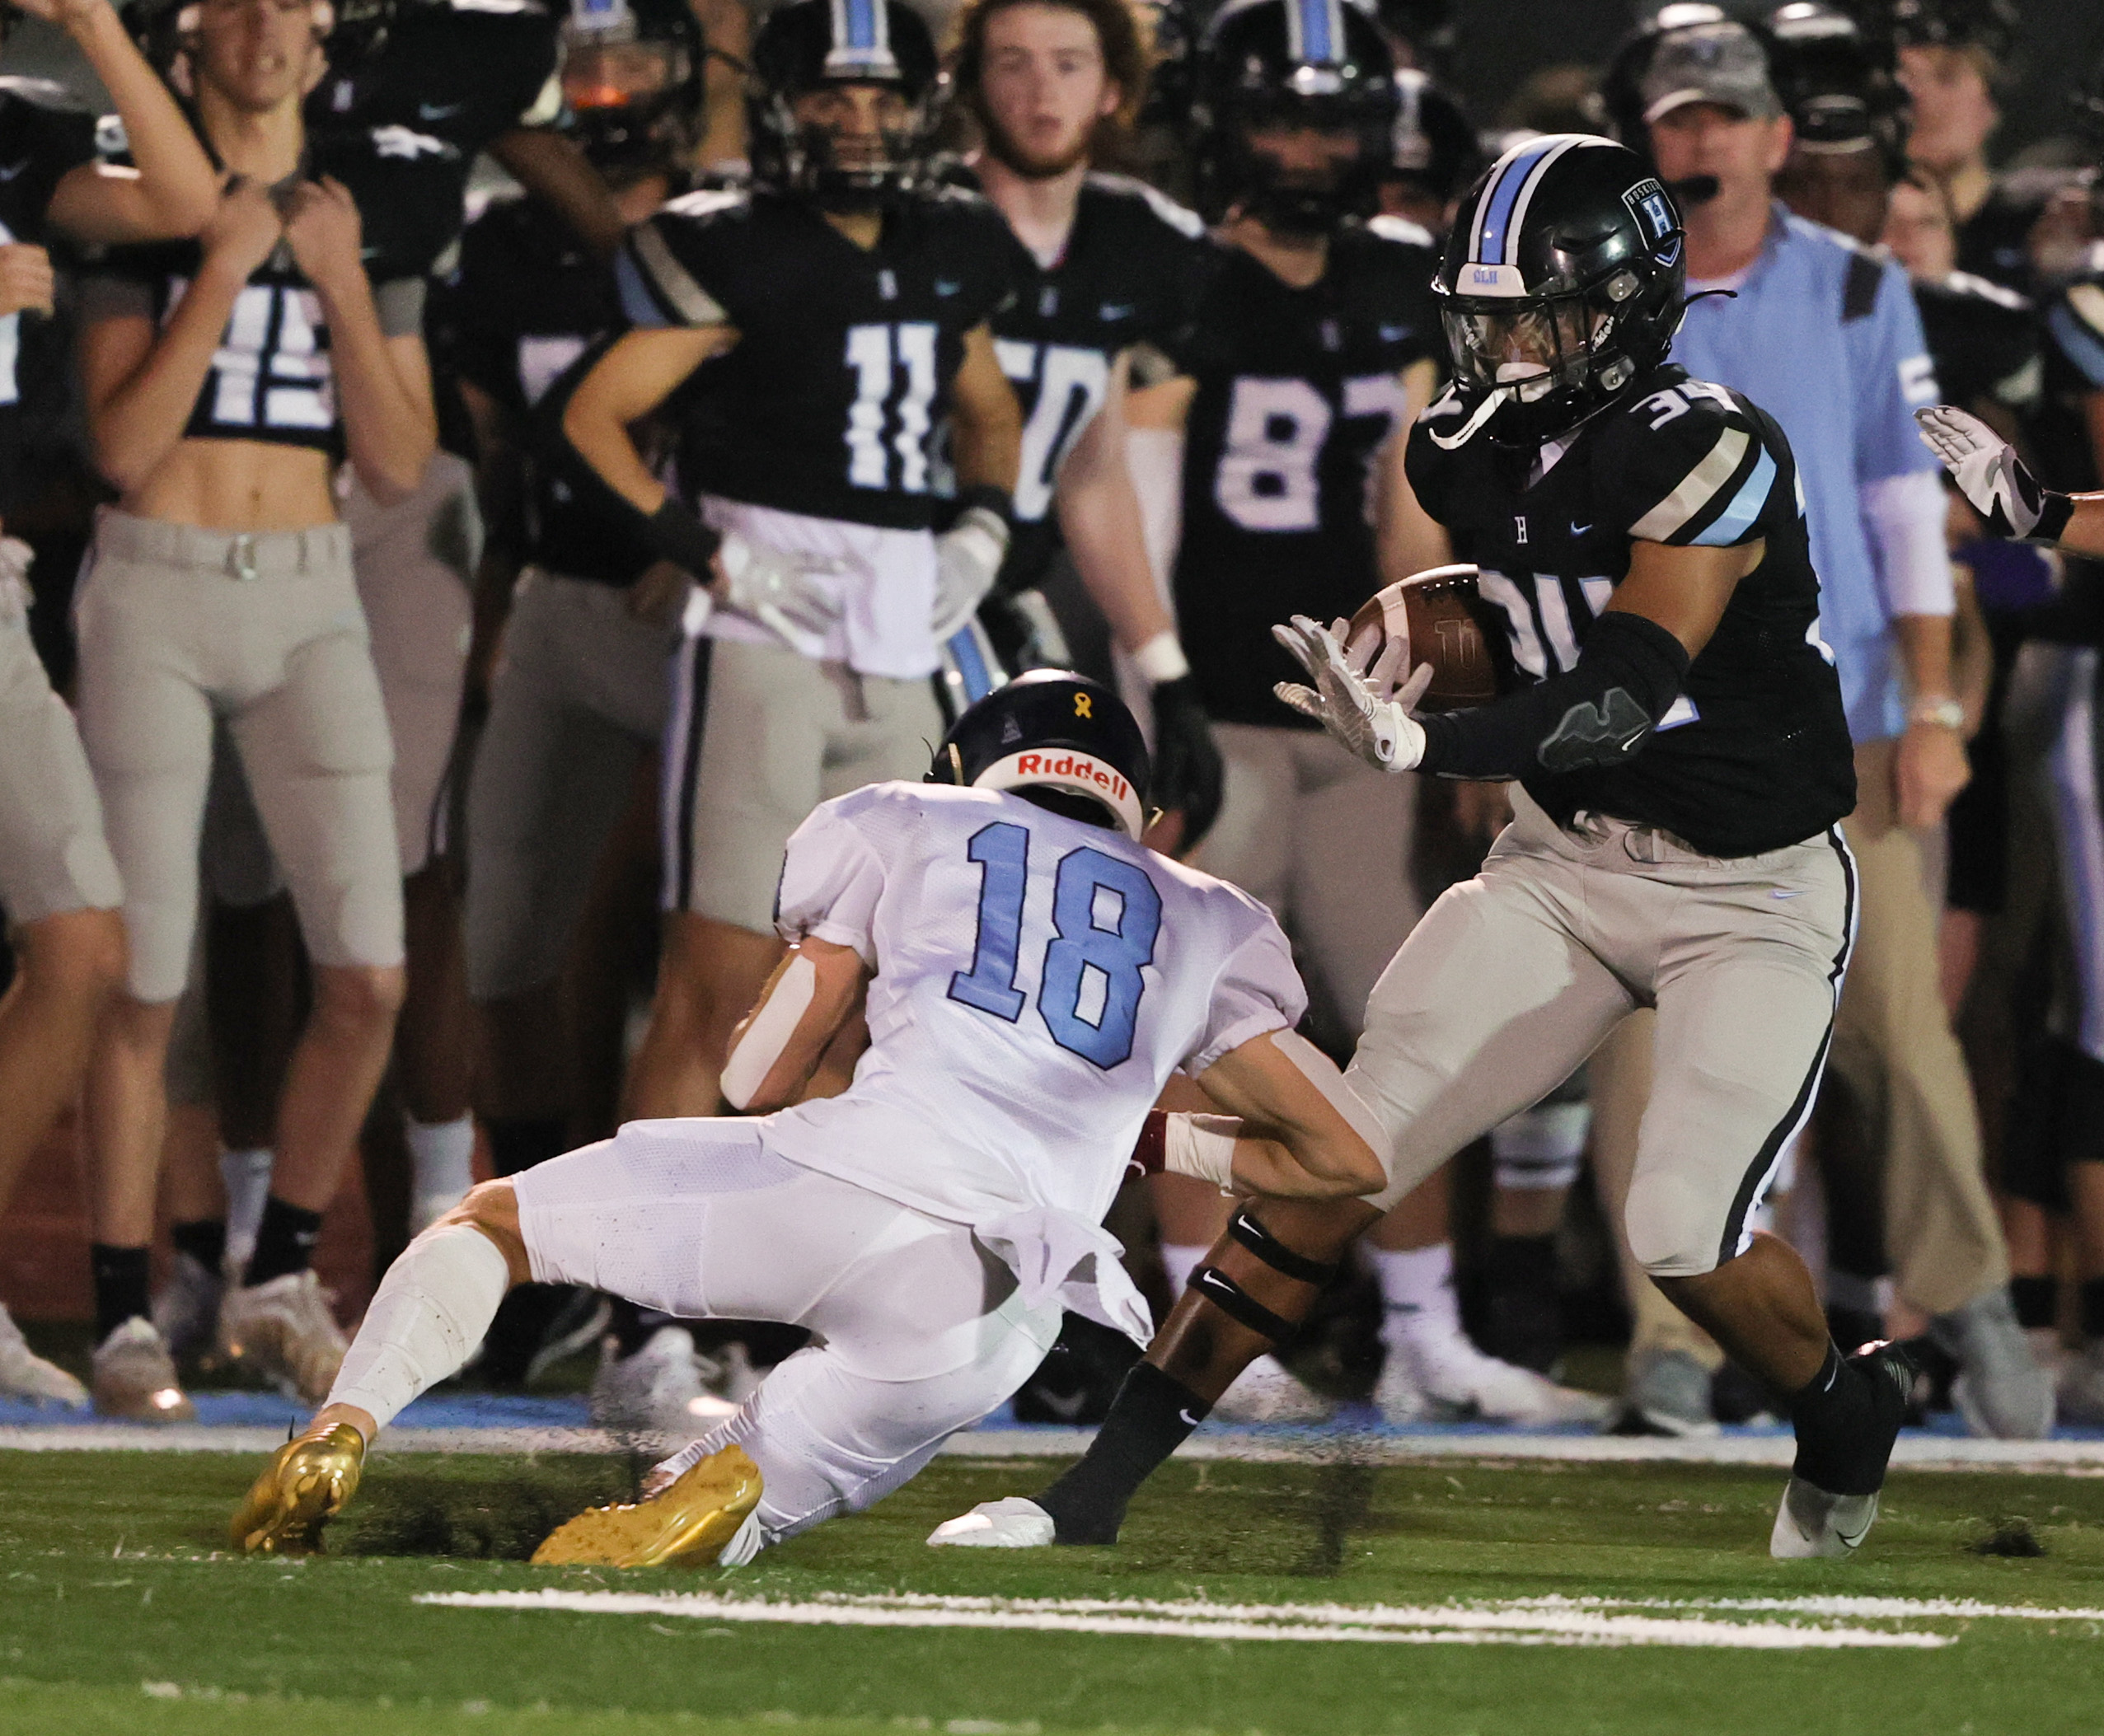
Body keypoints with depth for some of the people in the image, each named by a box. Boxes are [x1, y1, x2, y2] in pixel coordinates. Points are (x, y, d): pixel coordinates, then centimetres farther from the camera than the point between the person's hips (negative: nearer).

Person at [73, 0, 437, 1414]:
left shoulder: (367, 226, 9)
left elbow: (400, 465, 3)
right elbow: (122, 446, -9)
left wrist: (340, 285, -7)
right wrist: (223, 269, -14)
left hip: (308, 604, 3)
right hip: (154, 595, -3)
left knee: (369, 977, -6)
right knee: (145, 984, -4)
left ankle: (281, 1278, 12)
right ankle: (126, 1313, 5)